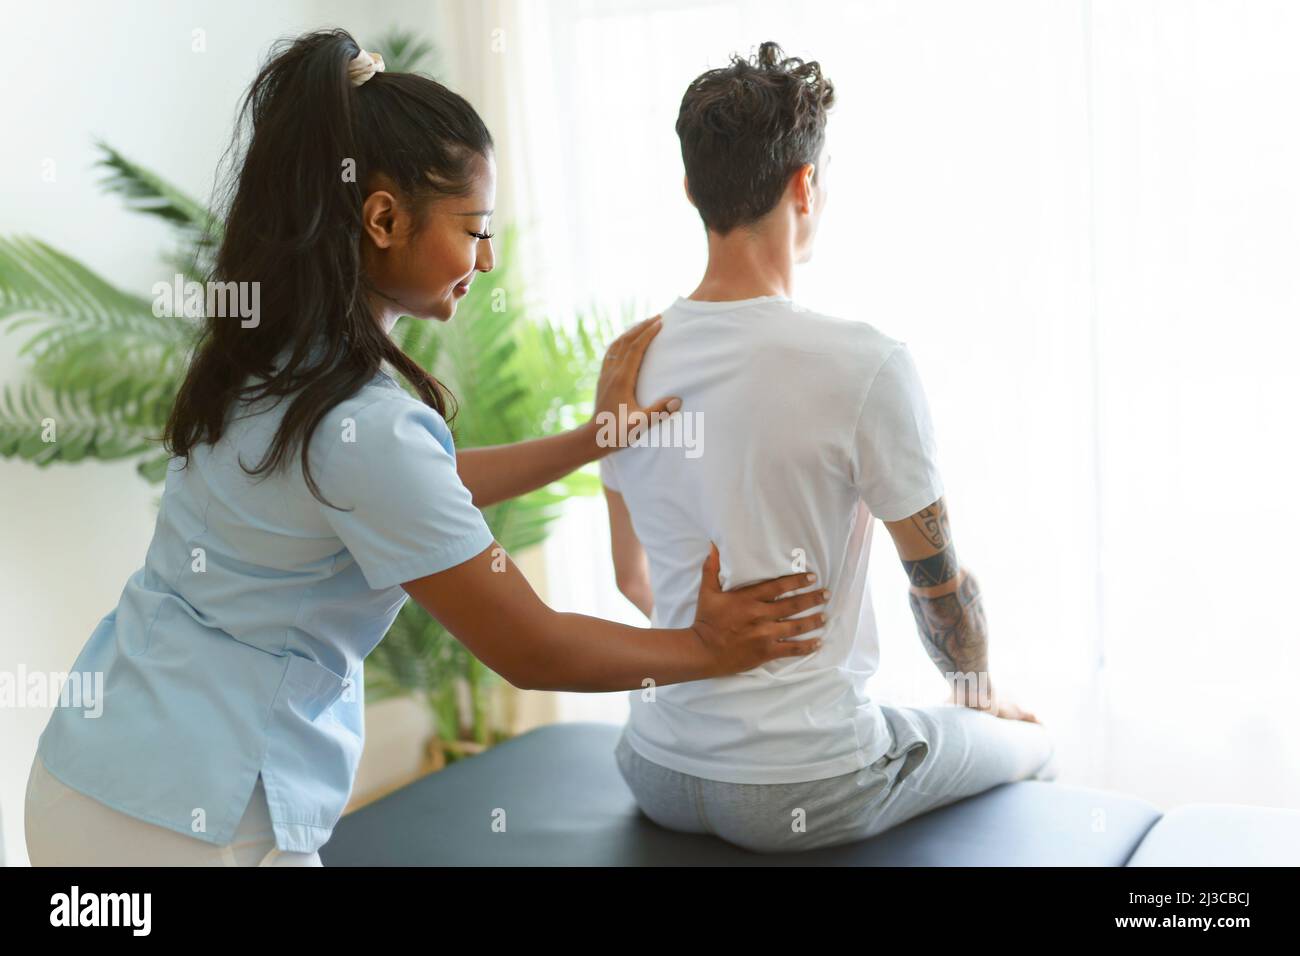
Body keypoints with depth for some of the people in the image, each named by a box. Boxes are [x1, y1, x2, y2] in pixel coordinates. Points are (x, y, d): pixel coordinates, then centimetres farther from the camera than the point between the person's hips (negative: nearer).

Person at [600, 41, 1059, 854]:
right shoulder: (866, 365, -21)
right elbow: (939, 580, -8)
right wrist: (982, 696, 13)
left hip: (658, 775, 6)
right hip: (802, 792, -6)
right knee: (1031, 748, 24)